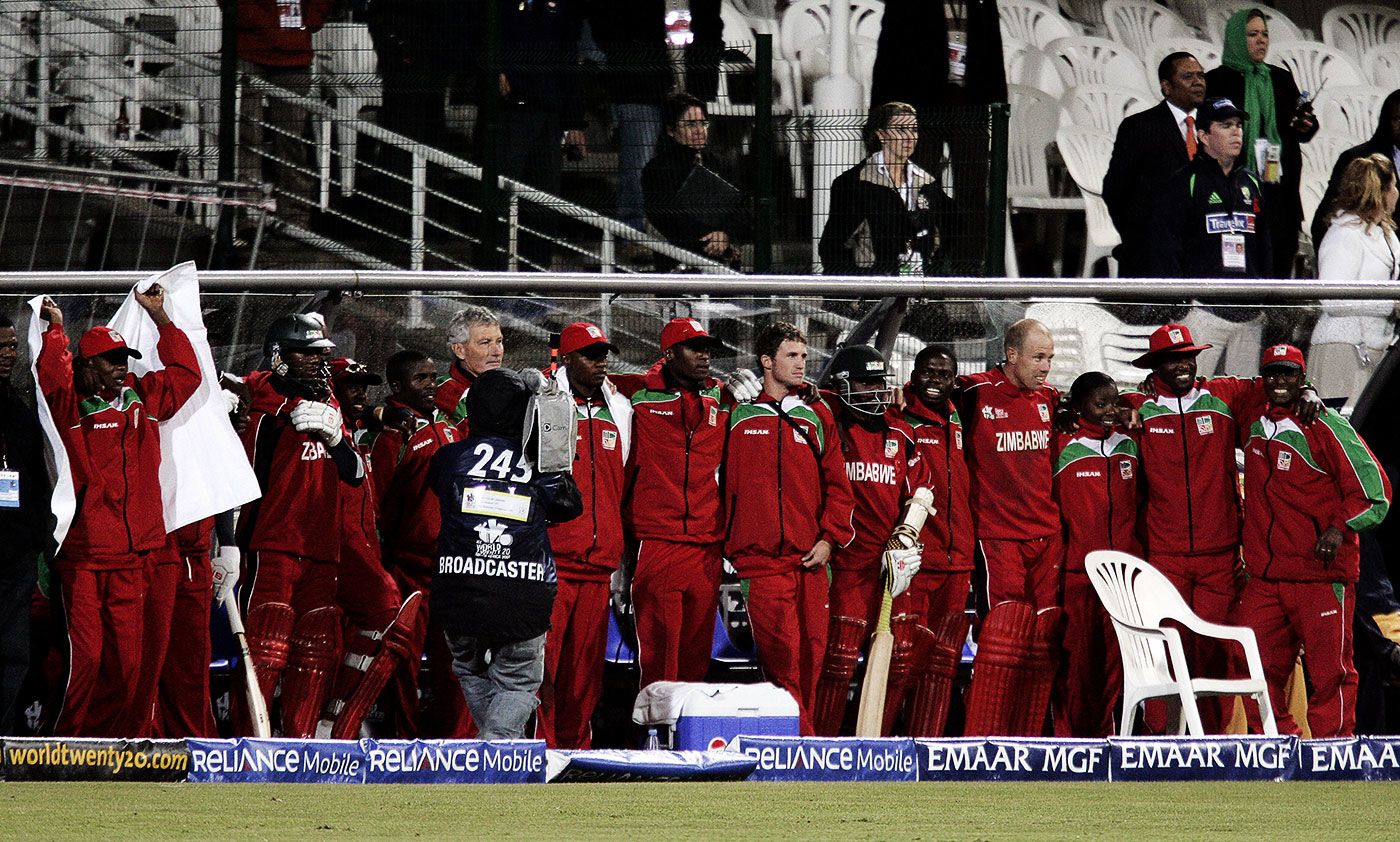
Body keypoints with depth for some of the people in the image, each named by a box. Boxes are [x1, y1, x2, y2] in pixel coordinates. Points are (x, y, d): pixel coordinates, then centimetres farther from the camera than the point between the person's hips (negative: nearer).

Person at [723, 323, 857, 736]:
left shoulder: (817, 415, 14)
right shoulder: (740, 416, 8)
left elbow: (836, 482, 13)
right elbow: (725, 483, 11)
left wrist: (829, 537, 2)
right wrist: (725, 545, 6)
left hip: (810, 557, 3)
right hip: (760, 557, -3)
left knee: (811, 653, 0)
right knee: (782, 654, -14)